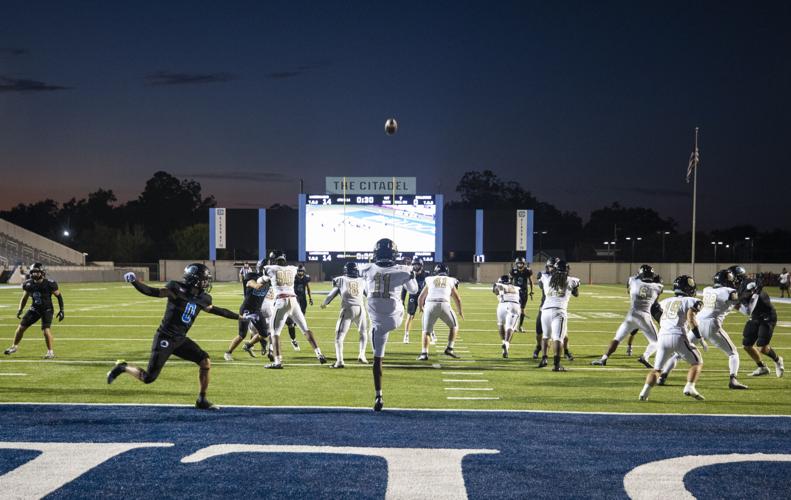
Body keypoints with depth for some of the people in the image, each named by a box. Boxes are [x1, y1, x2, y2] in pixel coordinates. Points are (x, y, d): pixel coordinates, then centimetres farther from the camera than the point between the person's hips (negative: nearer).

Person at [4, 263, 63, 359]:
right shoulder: (29, 284, -7)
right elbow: (25, 298, 10)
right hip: (34, 309, 4)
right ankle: (14, 346, 26)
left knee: (46, 330, -20)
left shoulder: (49, 284, -19)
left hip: (47, 310, -4)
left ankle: (50, 352, -2)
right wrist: (20, 310, 3)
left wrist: (61, 310, -10)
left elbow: (59, 296, -8)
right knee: (21, 327, 2)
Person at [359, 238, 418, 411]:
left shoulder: (368, 270, -7)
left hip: (377, 319, 1)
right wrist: (412, 276, 26)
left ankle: (378, 397, 10)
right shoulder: (402, 271, -11)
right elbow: (413, 290, 8)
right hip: (395, 317, -1)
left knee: (377, 358, 12)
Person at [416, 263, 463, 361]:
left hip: (430, 305, 1)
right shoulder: (450, 281, 22)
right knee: (454, 326, 23)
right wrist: (460, 311, 43)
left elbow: (420, 298, 27)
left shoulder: (430, 280, 22)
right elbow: (457, 299, 25)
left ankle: (424, 353, -1)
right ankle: (449, 348, 14)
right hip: (444, 304, -1)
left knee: (426, 330, 12)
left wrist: (421, 308, 48)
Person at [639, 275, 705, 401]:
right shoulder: (691, 301, 8)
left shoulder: (666, 302, 22)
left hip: (663, 337, 4)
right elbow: (691, 319, -6)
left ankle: (645, 391, -7)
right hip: (678, 337, -4)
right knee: (697, 363, 14)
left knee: (656, 369, 13)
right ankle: (689, 387, -4)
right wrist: (700, 338, -3)